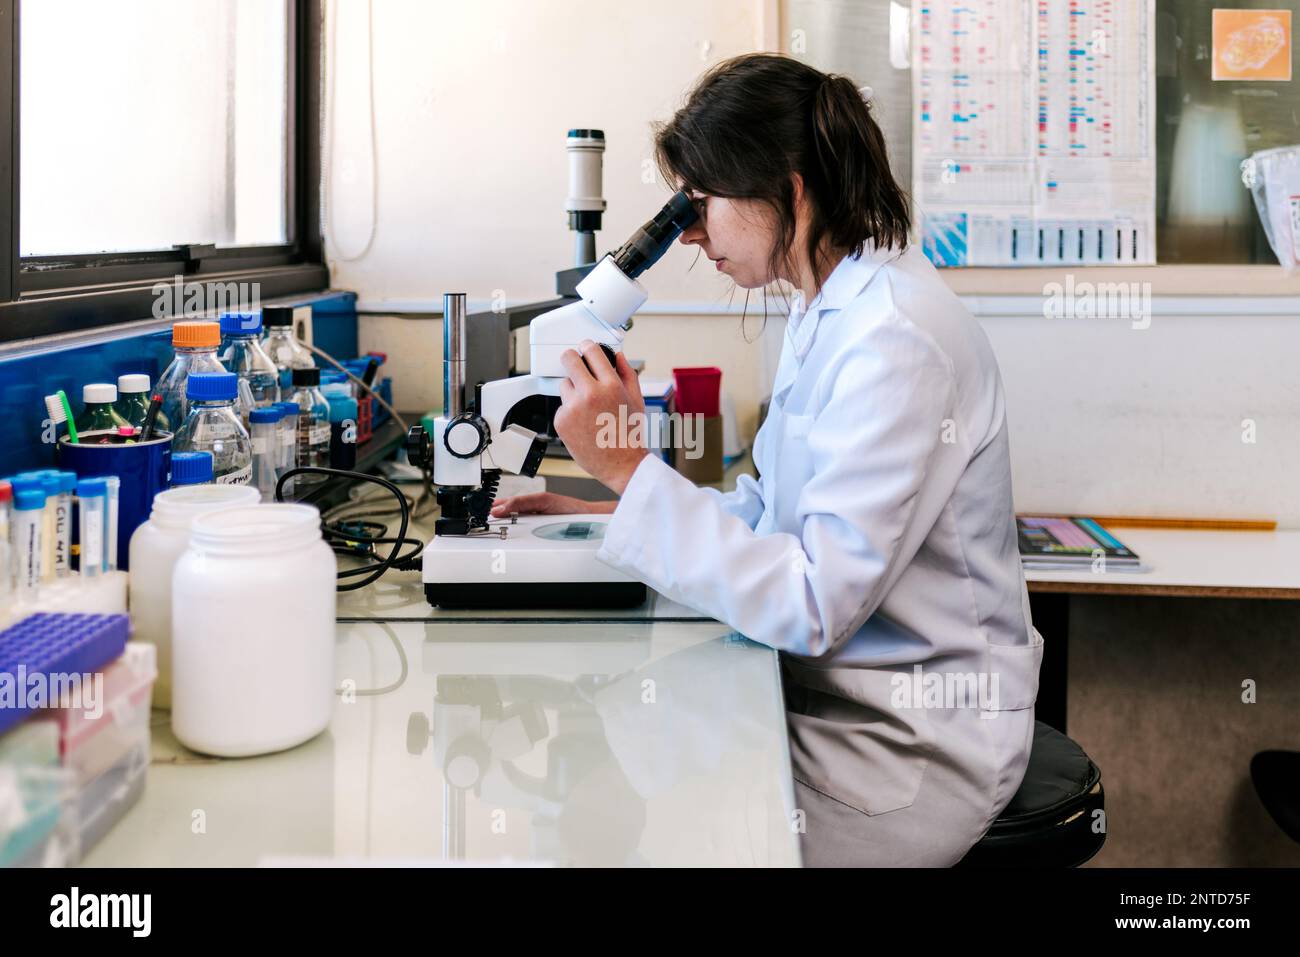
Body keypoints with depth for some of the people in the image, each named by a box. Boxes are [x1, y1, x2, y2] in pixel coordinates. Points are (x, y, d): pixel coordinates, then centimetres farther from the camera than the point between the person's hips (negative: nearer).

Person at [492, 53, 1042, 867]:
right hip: (830, 694, 8)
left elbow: (814, 606, -27)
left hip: (913, 744, -8)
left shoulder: (894, 342, -24)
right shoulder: (833, 310, 6)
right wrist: (606, 514, 7)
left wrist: (631, 470, -26)